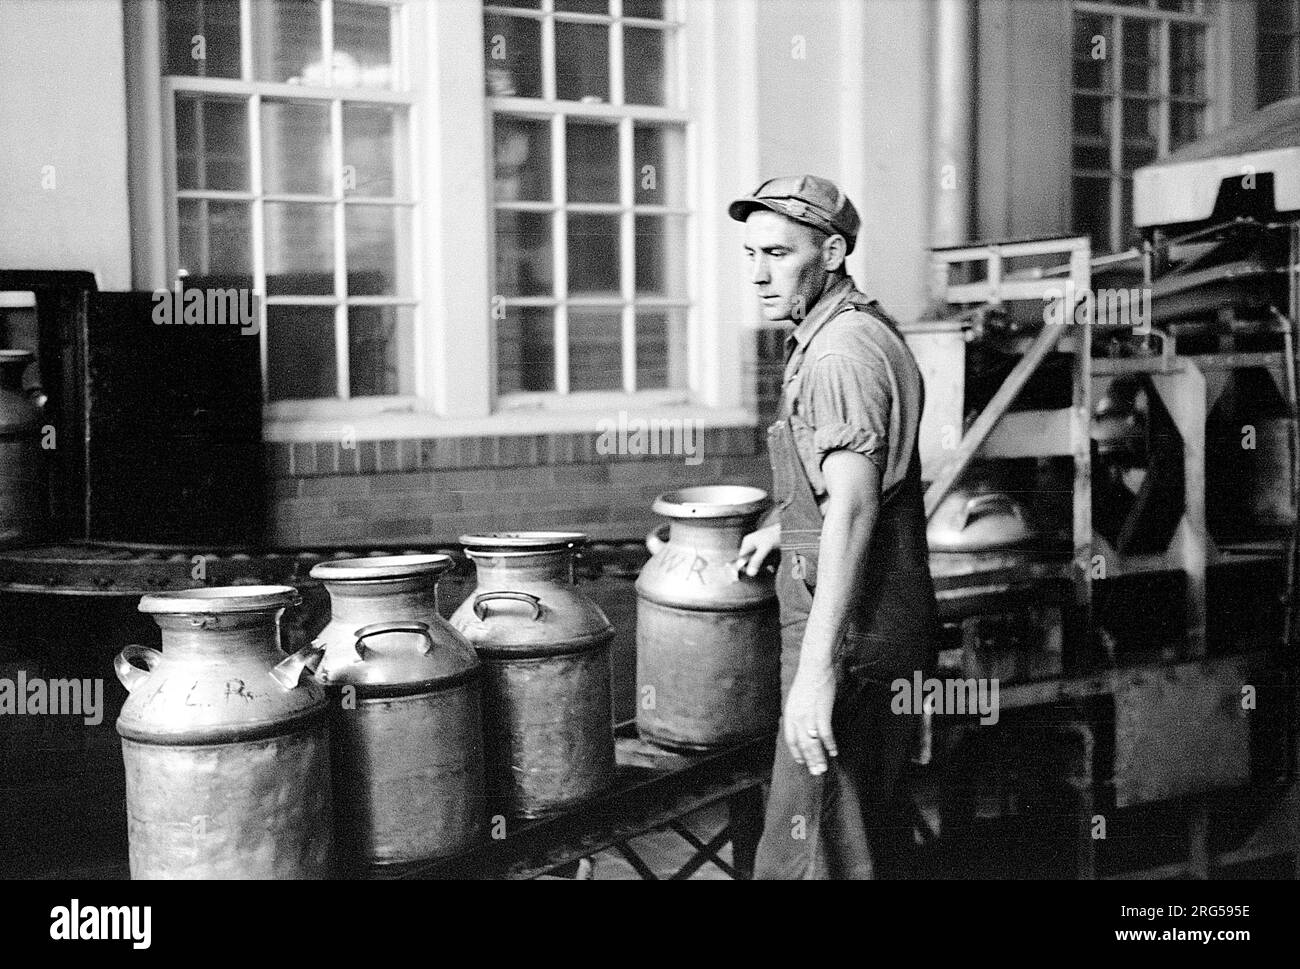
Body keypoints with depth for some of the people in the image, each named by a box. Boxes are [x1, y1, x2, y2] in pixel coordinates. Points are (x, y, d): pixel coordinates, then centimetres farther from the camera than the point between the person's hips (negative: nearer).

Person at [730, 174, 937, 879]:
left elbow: (853, 510, -28)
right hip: (888, 633, 11)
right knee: (872, 826, 22)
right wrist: (784, 524, 35)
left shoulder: (842, 352, -19)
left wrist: (817, 670, -32)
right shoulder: (860, 329, 15)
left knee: (813, 851, -7)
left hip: (849, 634, -11)